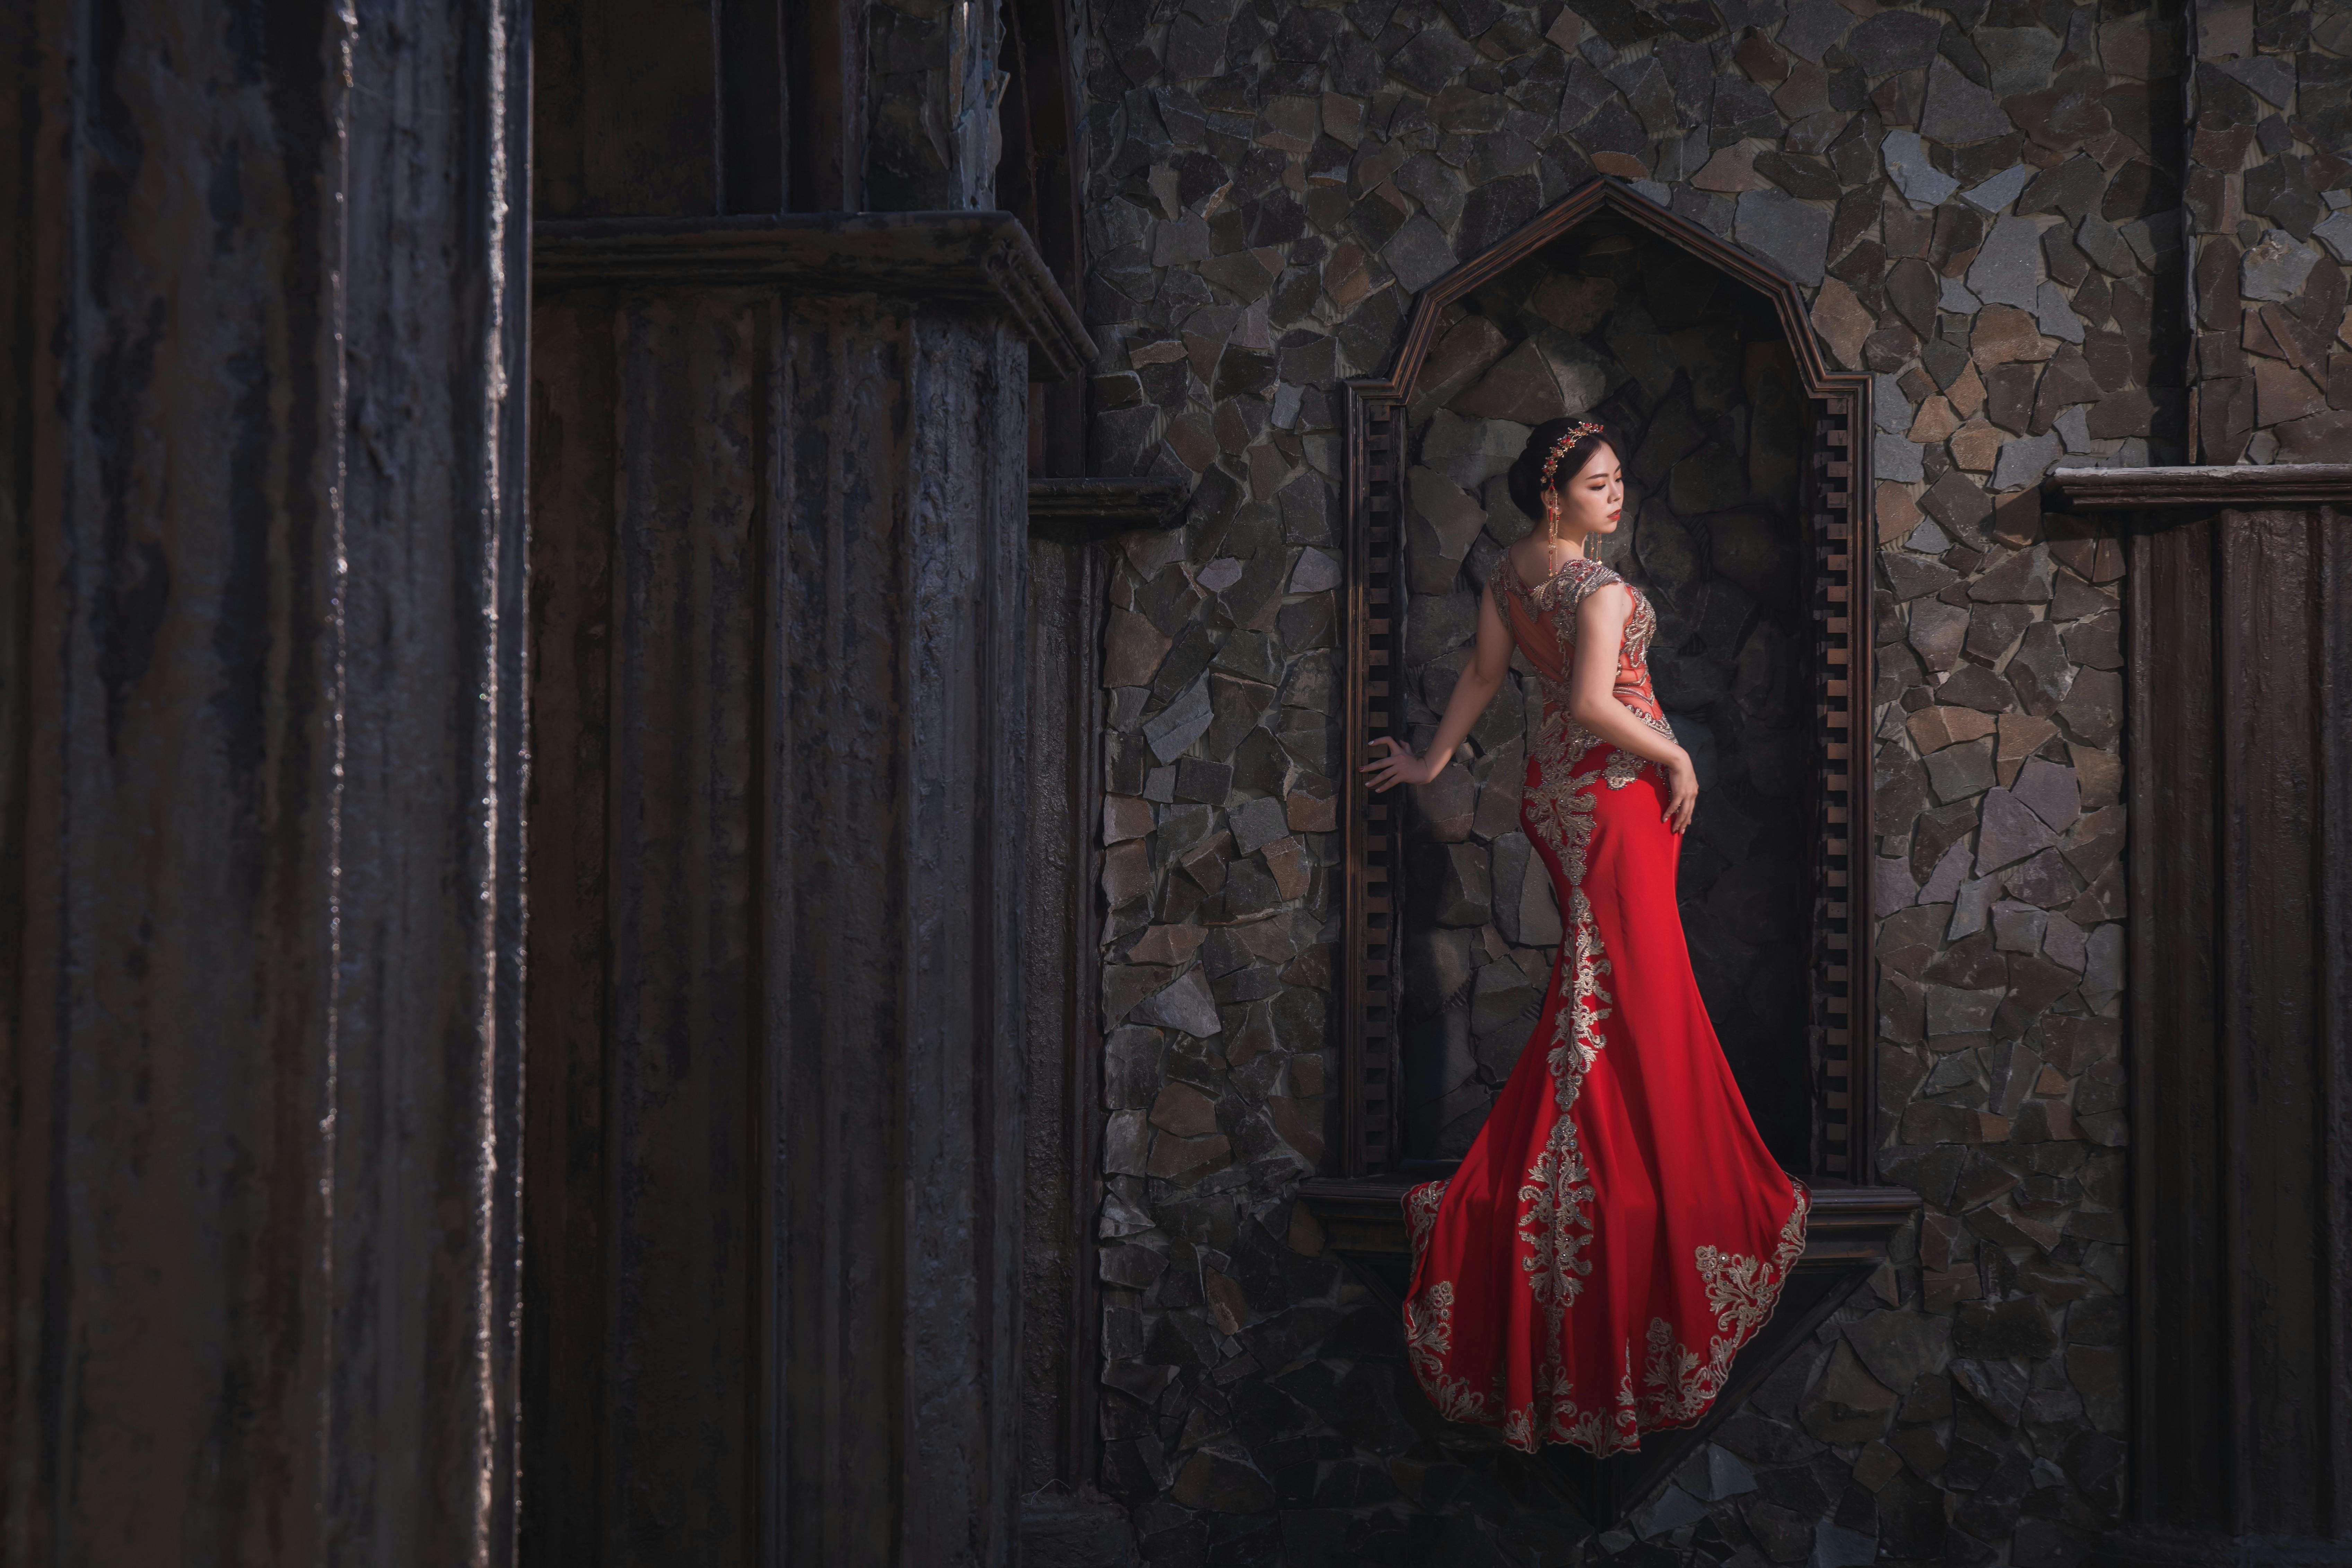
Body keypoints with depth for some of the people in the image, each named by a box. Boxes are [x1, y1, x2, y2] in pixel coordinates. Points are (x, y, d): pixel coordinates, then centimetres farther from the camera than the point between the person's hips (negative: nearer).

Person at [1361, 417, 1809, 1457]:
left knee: (1589, 990, 18)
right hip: (1619, 794, -8)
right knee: (1636, 997, -2)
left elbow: (1482, 678, 12)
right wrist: (1677, 757, -18)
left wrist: (1435, 761, 23)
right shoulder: (1601, 587, -19)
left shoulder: (1509, 575, 5)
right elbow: (1594, 704, -30)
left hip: (1554, 788, 8)